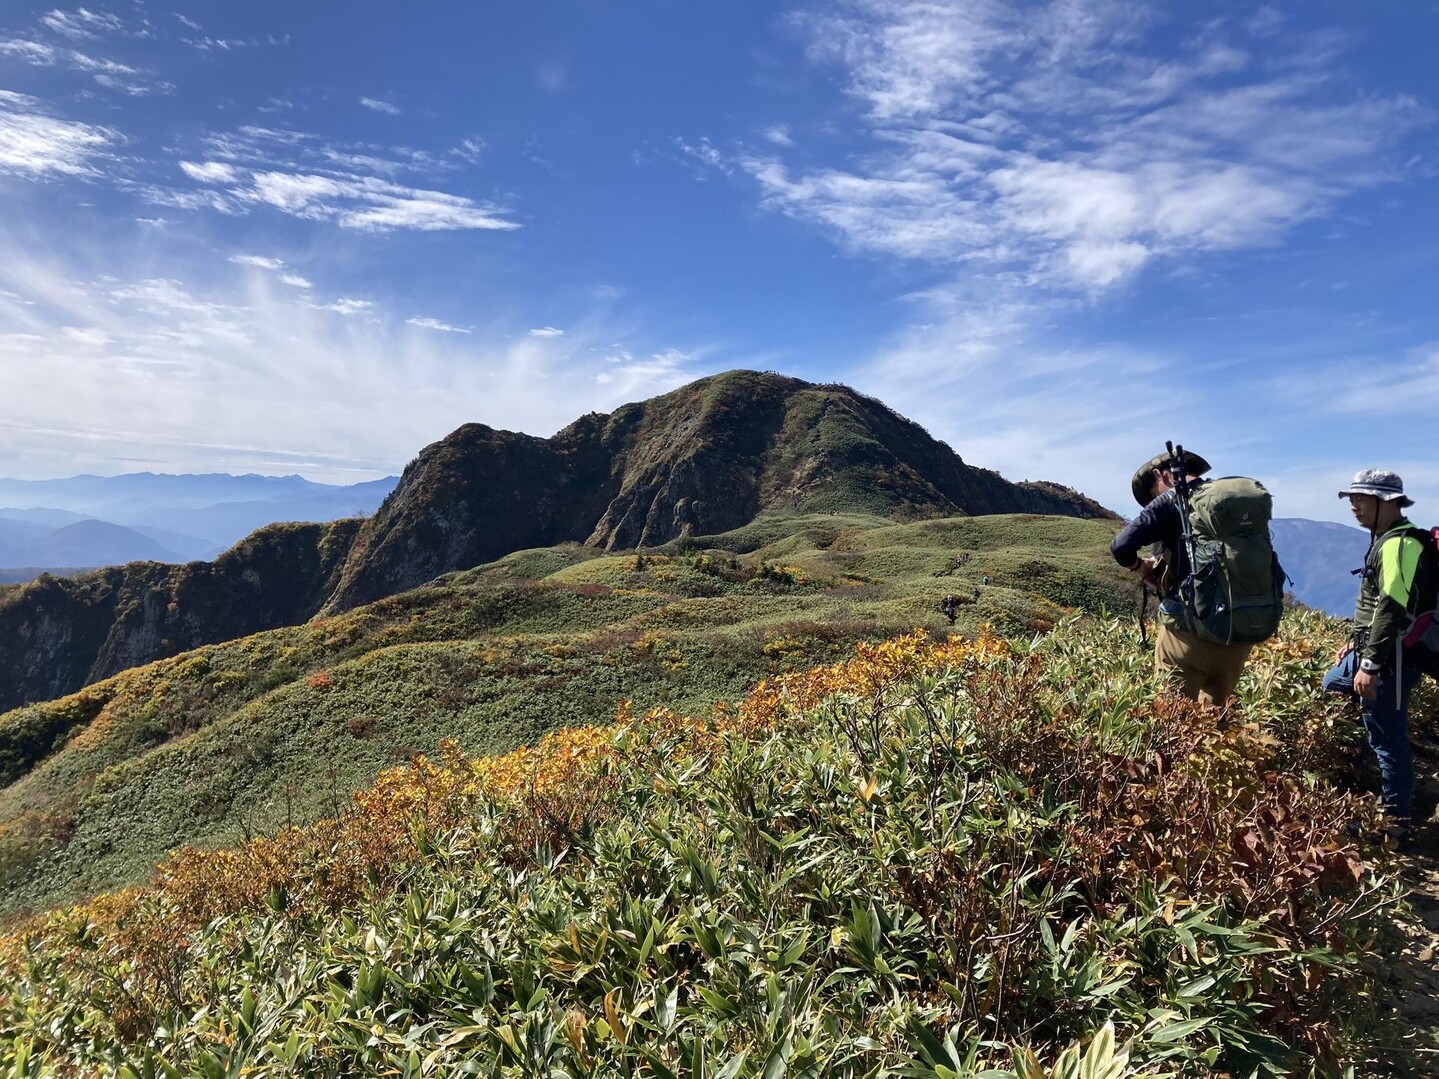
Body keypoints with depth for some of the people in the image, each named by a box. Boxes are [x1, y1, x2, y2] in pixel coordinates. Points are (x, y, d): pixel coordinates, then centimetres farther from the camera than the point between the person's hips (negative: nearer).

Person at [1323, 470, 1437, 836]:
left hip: (1391, 658, -11)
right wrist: (1356, 644, 25)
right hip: (1373, 650, 11)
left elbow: (1392, 609, -26)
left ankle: (1397, 819, 9)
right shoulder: (1386, 539, 13)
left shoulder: (1400, 544, -19)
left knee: (1387, 737, -3)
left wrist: (1370, 665, -26)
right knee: (1332, 685, 25)